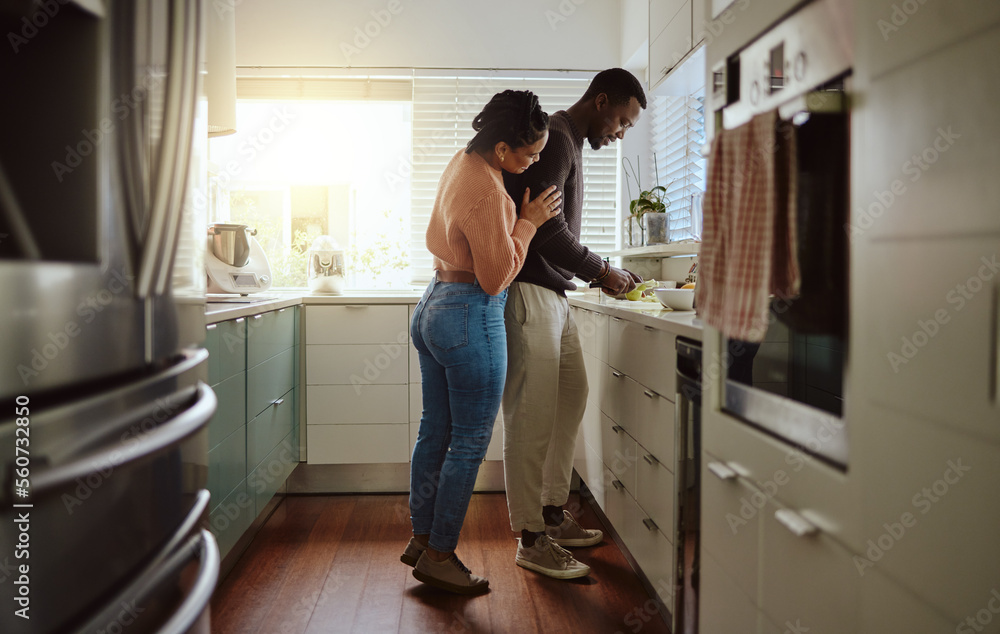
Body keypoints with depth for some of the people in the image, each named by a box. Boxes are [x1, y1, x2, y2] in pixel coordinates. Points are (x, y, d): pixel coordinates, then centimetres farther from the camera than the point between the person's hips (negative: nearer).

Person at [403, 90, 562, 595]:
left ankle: (421, 538, 27)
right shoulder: (487, 193, -23)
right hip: (470, 317, -10)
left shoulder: (462, 161, 7)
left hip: (433, 306, 10)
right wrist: (528, 222, -10)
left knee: (434, 433, 16)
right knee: (469, 444, 1)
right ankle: (439, 555, 12)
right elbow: (496, 276, -18)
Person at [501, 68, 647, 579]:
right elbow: (546, 228, -21)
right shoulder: (555, 138, -11)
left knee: (571, 396, 14)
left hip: (553, 294, 11)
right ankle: (531, 539, 1)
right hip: (528, 291, -11)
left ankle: (553, 514, 25)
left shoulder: (570, 144, 22)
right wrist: (600, 270, -8)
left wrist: (605, 274, 15)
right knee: (531, 416, -7)